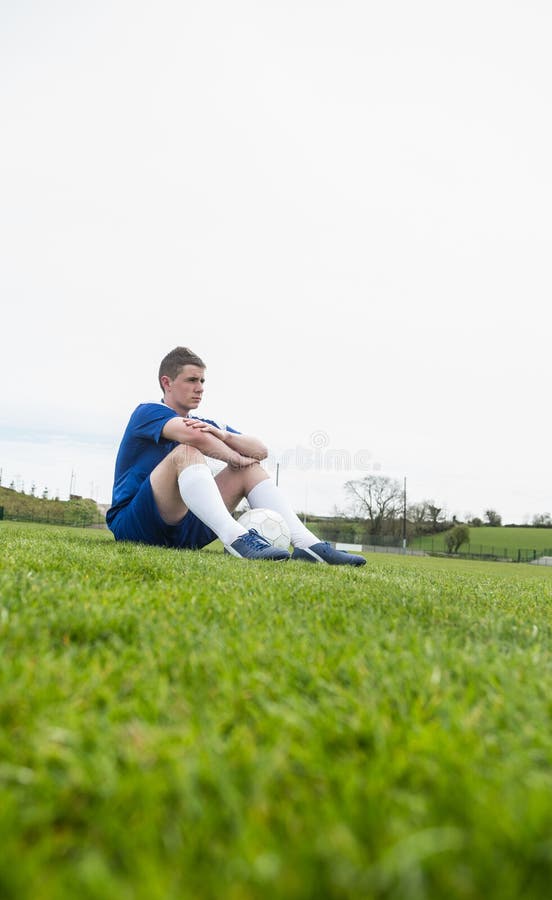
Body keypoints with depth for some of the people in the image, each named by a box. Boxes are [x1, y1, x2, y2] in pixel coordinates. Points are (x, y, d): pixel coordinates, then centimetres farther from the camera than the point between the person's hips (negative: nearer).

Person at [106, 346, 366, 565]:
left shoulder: (204, 424, 15)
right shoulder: (147, 412, -5)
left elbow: (260, 450, 0)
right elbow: (192, 435, -29)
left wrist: (222, 434, -19)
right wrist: (236, 459, -14)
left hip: (180, 529, 7)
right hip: (133, 524, -6)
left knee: (251, 468, -1)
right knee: (187, 451, -29)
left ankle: (307, 544, -19)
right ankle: (236, 538, -49)